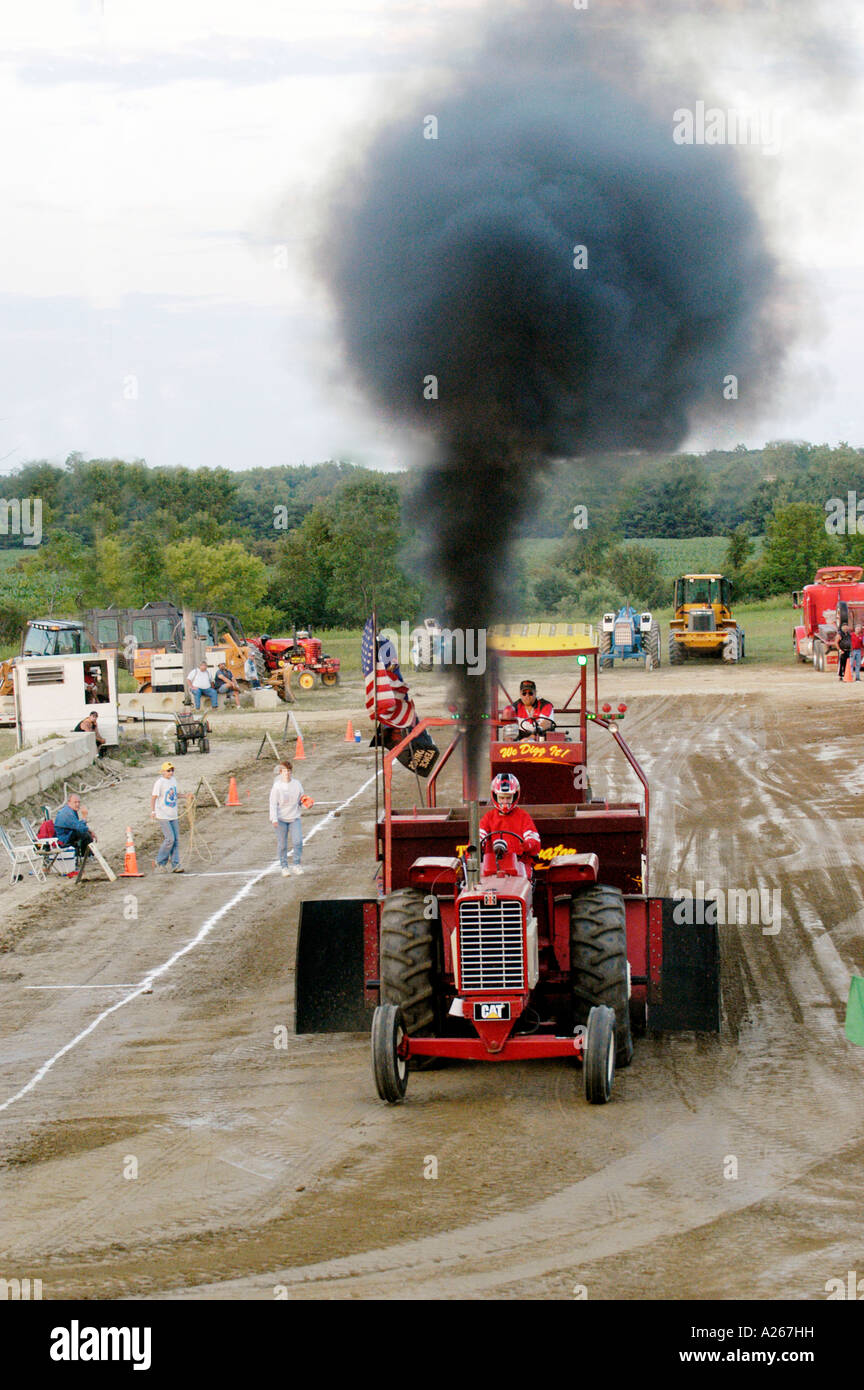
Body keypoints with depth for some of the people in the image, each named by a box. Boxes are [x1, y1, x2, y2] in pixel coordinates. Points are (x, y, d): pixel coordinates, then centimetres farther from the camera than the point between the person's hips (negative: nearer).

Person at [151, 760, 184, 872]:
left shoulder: (173, 780, 10)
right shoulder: (159, 782, -12)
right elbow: (153, 797, -14)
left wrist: (176, 810, 23)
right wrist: (152, 811, -24)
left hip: (173, 816, 8)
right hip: (163, 816, -8)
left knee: (176, 840, 2)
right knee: (170, 839, -14)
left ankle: (175, 865, 3)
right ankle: (160, 862, 2)